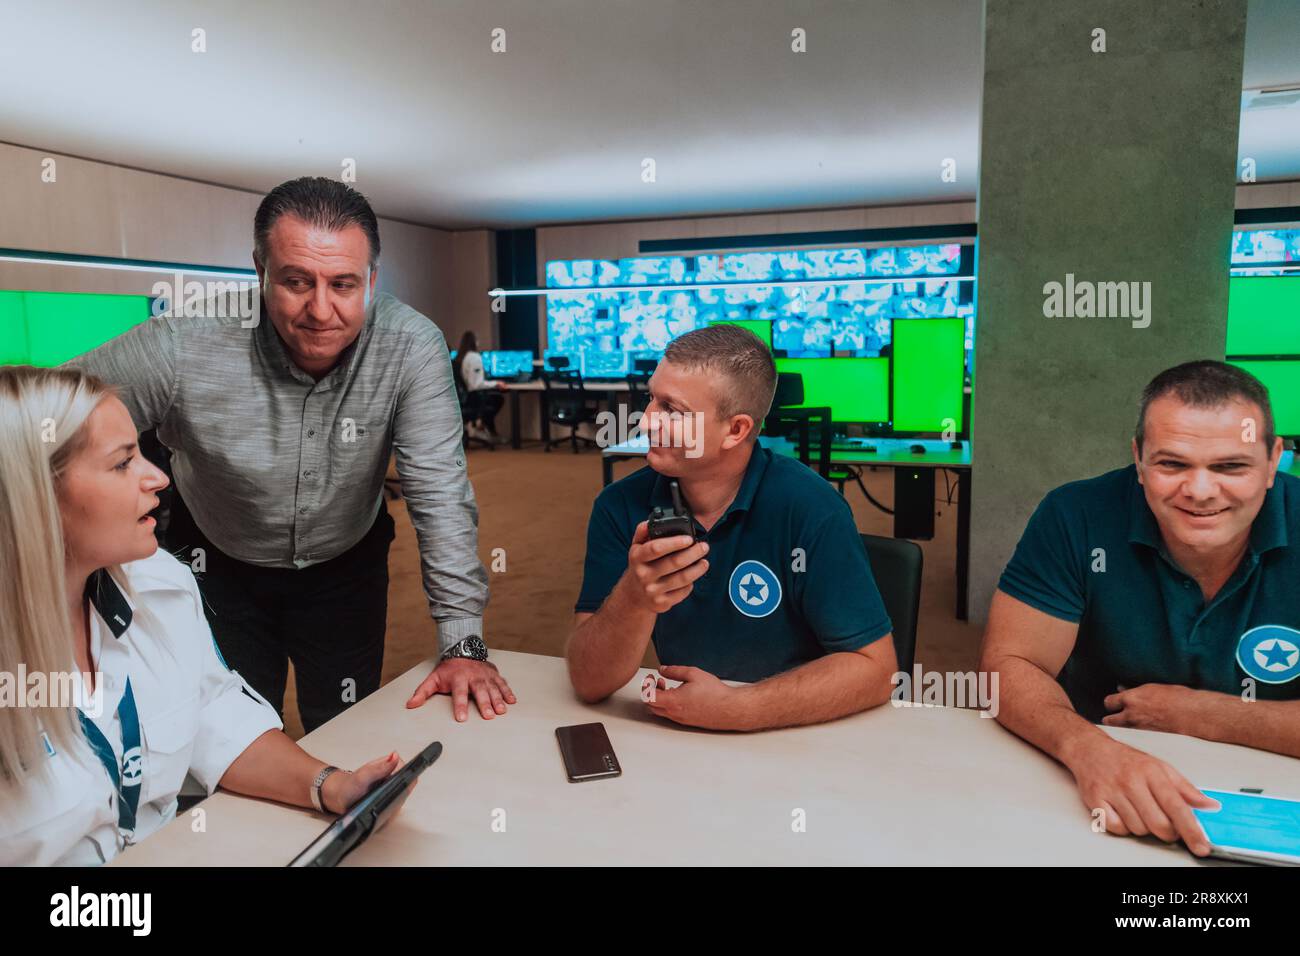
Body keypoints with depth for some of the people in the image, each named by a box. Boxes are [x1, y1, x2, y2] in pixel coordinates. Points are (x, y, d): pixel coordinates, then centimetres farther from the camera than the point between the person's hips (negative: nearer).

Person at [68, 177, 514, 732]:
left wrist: (463, 644, -28)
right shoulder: (180, 348, -28)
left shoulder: (411, 347, -27)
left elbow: (439, 494, -25)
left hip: (347, 565, 1)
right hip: (220, 566, 0)